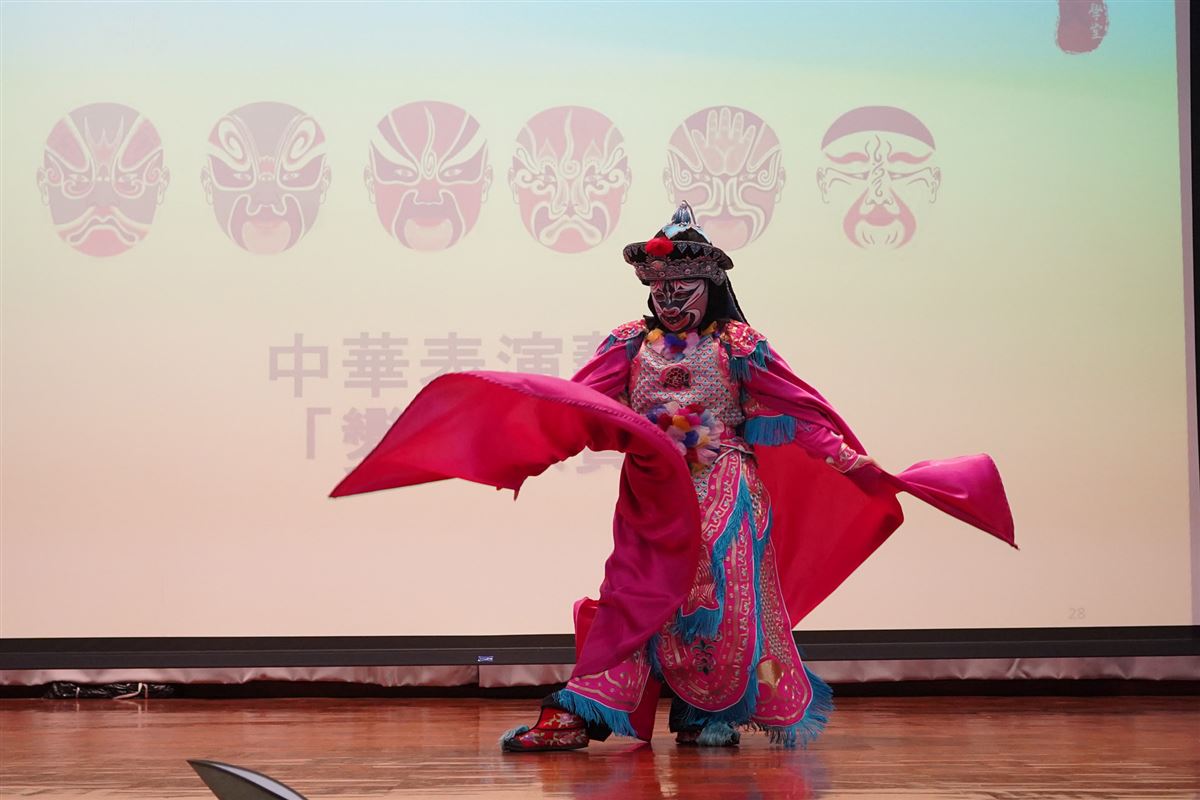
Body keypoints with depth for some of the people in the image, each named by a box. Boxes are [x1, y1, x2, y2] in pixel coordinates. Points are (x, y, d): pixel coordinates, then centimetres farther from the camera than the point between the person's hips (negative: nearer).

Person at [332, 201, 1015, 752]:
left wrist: (854, 462, -6)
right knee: (636, 591, -4)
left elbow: (800, 409, 2)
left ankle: (714, 712, 10)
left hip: (723, 492, -1)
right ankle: (587, 711, -7)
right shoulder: (631, 346, 8)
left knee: (721, 593, -5)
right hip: (653, 494, 2)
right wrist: (527, 445, -13)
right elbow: (575, 405, 2)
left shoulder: (738, 347, 2)